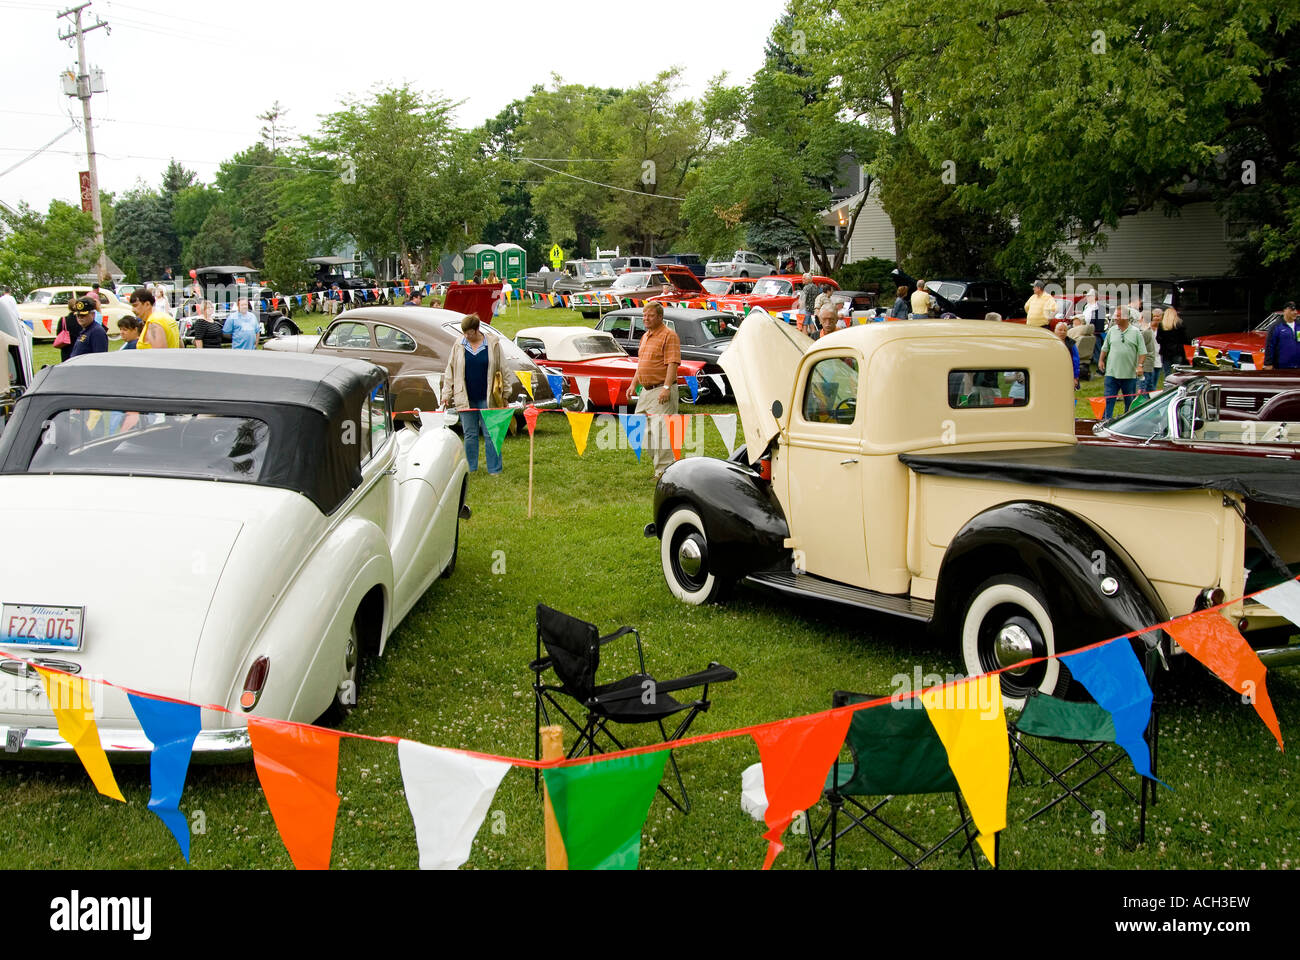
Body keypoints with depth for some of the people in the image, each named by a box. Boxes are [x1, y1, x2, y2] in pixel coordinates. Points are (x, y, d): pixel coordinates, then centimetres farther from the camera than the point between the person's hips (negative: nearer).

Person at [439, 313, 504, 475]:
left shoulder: (493, 345, 1)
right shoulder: (459, 346, 6)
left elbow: (501, 369, 7)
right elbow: (449, 371, 11)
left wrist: (504, 394, 6)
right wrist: (446, 394, 6)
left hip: (487, 399, -2)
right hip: (466, 399, 2)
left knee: (490, 434, 0)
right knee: (470, 435, 8)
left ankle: (494, 469, 5)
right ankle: (471, 468, 16)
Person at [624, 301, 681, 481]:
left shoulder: (669, 336, -9)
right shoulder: (645, 337, 19)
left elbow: (672, 364, -17)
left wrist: (666, 388, -25)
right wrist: (633, 384, 18)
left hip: (661, 392, -10)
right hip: (646, 391, 10)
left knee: (660, 431, -13)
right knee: (641, 429, 11)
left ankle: (663, 471, -11)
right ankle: (662, 465, 19)